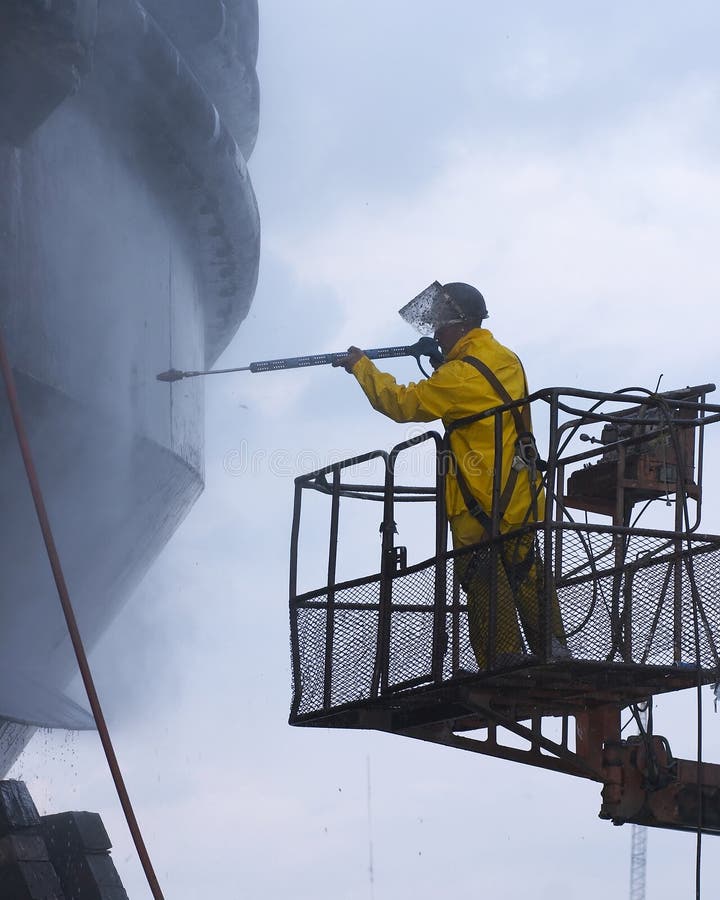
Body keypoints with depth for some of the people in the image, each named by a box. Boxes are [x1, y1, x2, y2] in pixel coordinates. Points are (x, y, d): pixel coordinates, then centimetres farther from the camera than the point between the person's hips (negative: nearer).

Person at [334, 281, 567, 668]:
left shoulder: (461, 375, -17)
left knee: (484, 586, -4)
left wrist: (362, 366, -2)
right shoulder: (506, 359, 10)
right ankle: (554, 650, 15)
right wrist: (440, 366, 14)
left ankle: (504, 669, -7)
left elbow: (403, 404, -13)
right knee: (528, 577, 14)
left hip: (480, 504, -8)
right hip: (522, 500, 8)